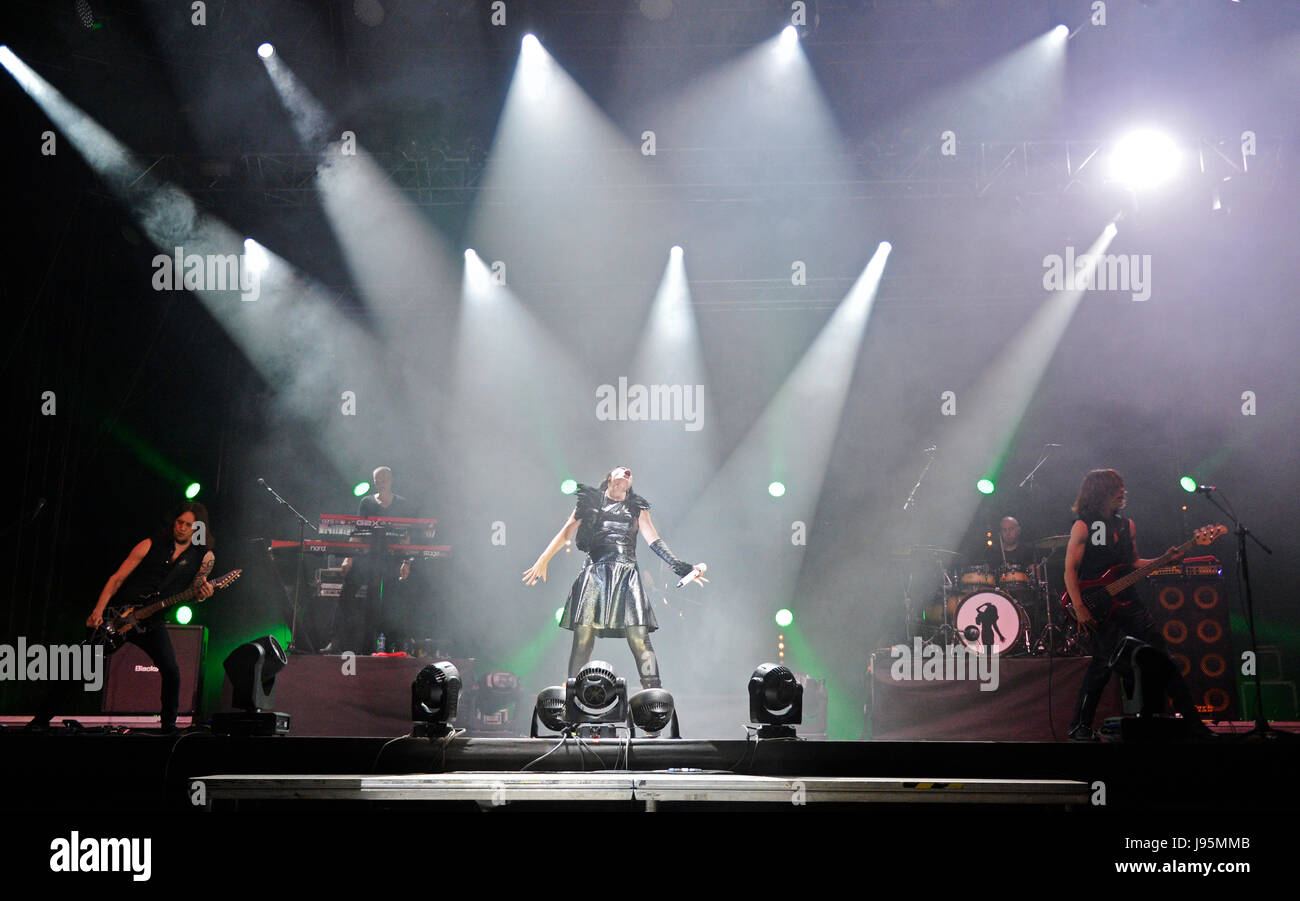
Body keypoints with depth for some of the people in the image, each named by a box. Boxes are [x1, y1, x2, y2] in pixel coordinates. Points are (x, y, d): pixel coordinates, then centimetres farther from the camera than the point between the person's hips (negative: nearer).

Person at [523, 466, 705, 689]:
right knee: (583, 636, -12)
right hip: (595, 572, -1)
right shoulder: (591, 501, 17)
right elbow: (567, 531, 11)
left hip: (626, 575, 1)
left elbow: (652, 538, 11)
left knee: (639, 639, -11)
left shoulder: (636, 507, 20)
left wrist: (679, 566, -2)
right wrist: (543, 560, 0)